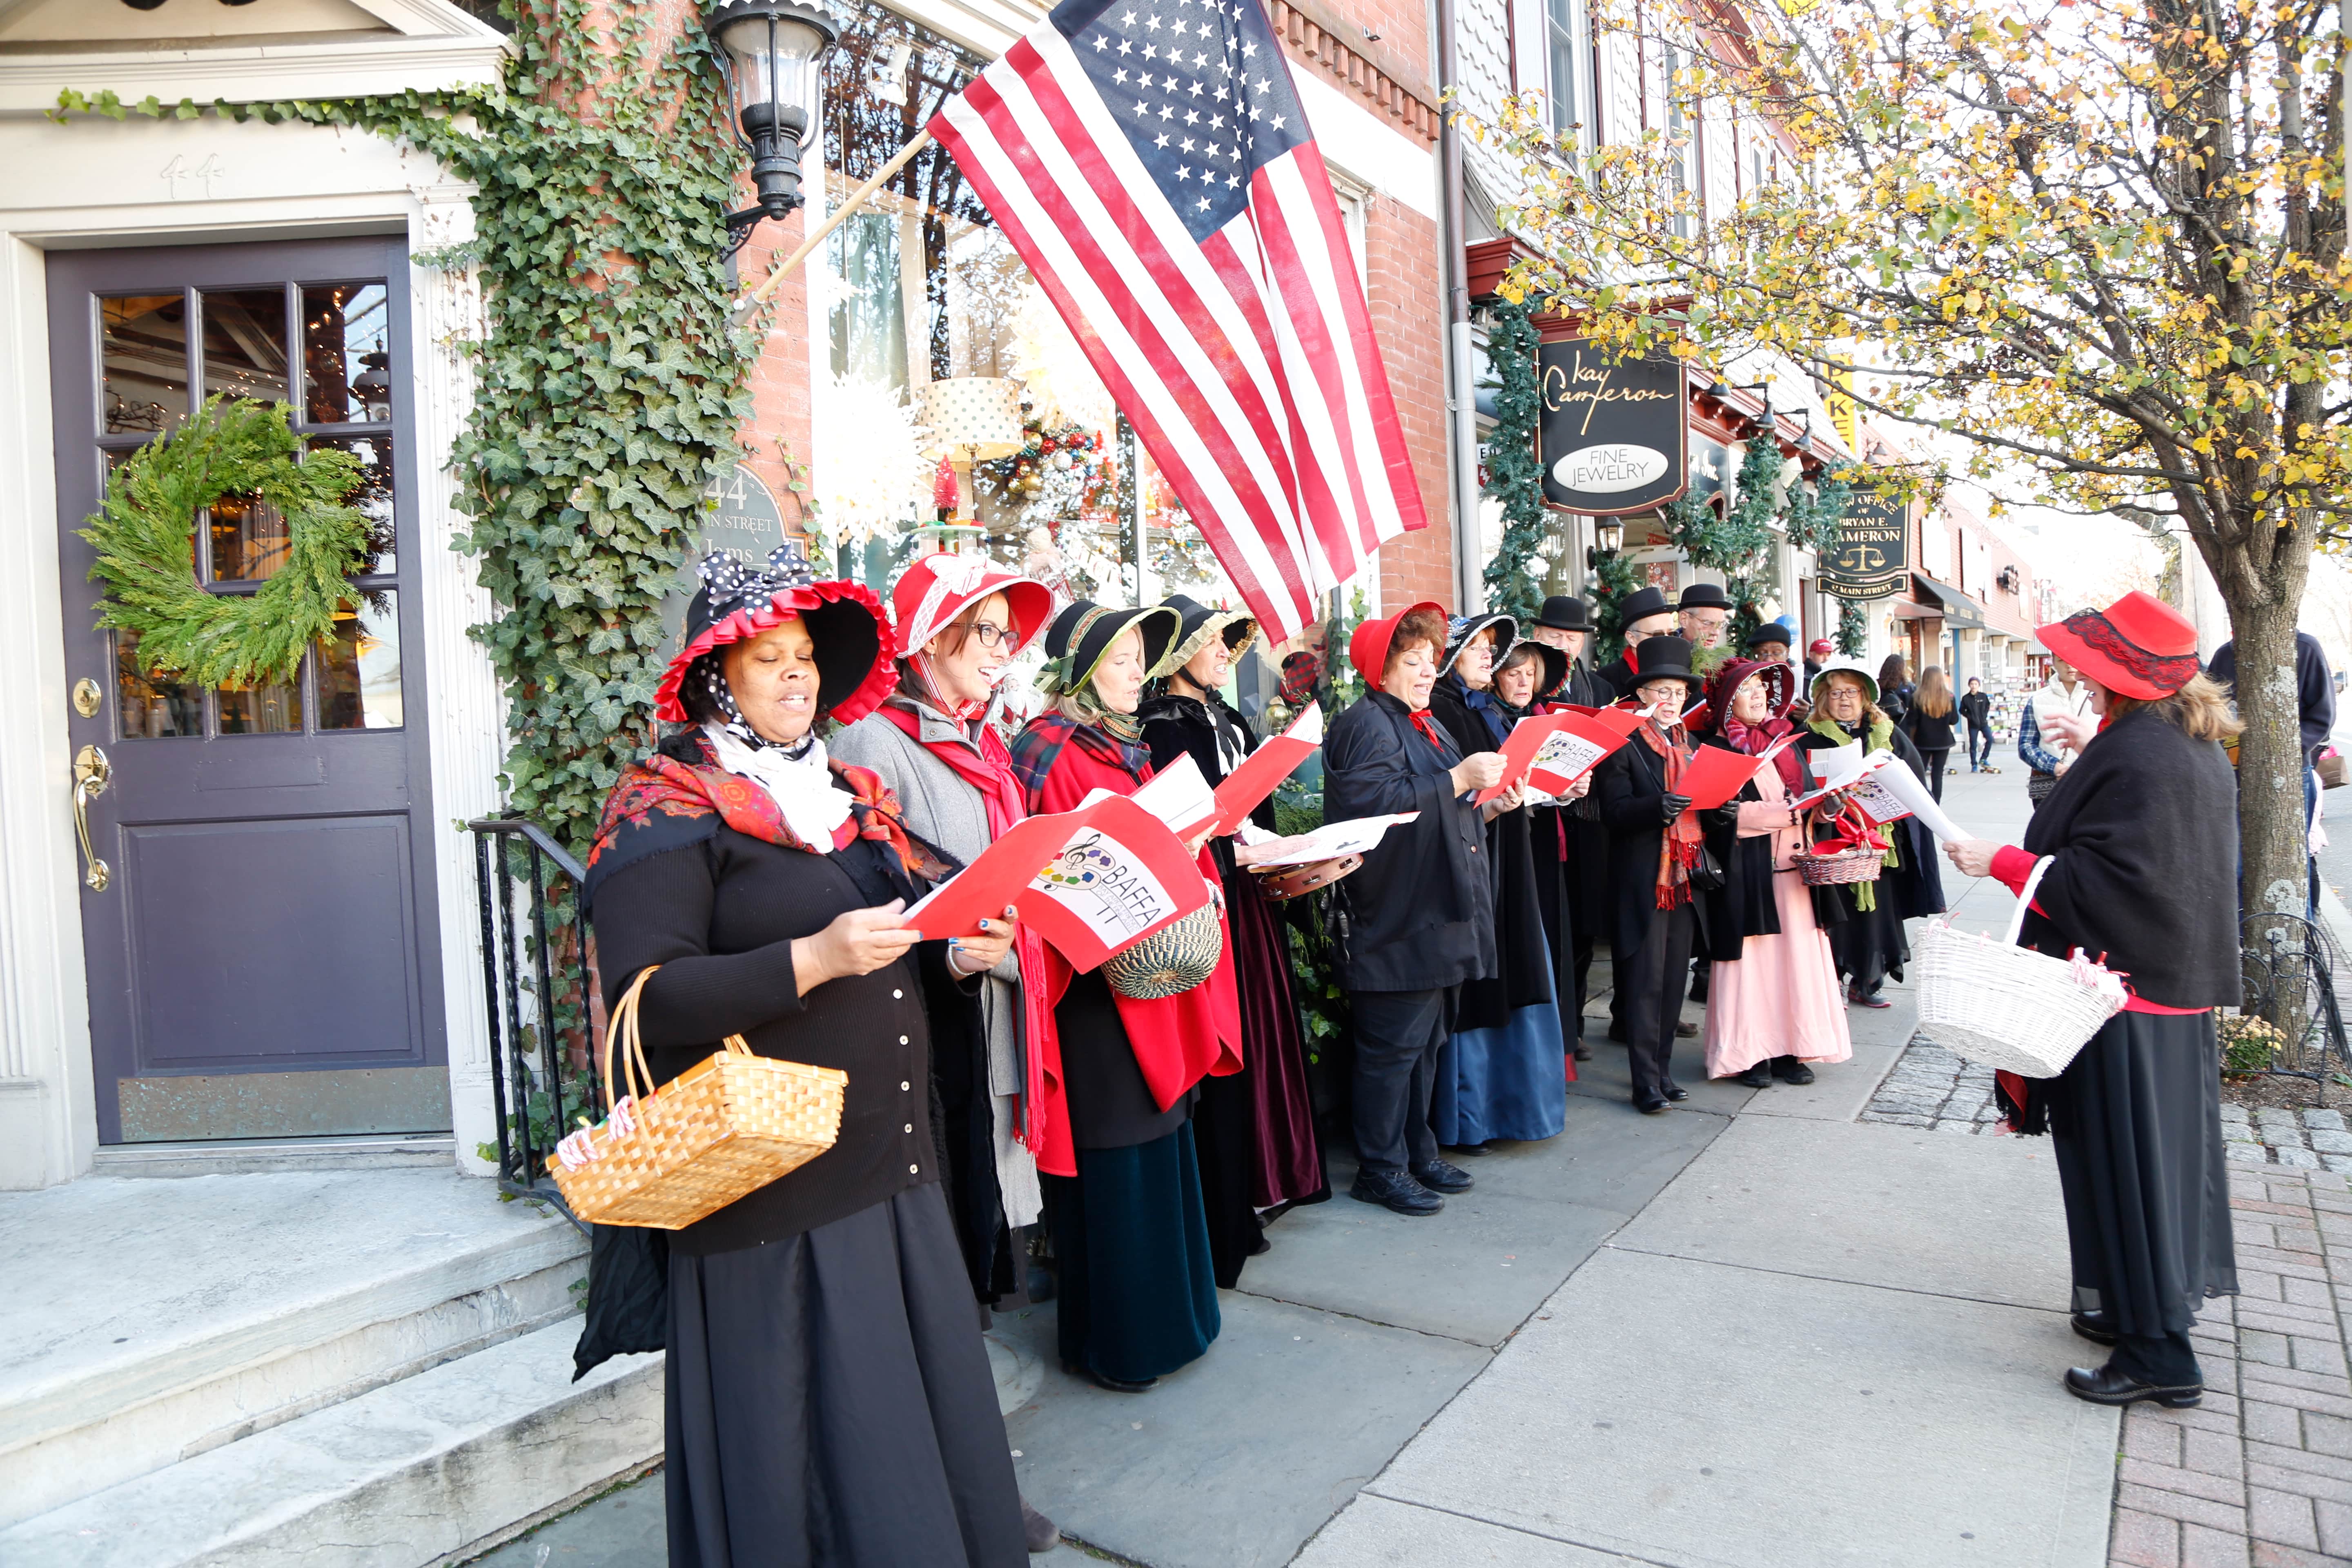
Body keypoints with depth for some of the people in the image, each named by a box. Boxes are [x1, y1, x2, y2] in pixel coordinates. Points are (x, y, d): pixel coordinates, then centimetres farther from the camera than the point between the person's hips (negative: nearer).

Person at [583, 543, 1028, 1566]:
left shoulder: (849, 792, 15)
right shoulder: (666, 809, -6)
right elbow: (644, 999, -15)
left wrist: (956, 957, 1)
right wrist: (813, 960, -24)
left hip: (892, 1168, 7)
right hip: (771, 1191, -6)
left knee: (927, 1419, 14)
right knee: (801, 1444, 4)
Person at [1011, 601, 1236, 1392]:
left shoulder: (1128, 749, 17)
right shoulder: (1048, 755, -10)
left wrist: (1190, 848, -1)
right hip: (1097, 987, -9)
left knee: (1162, 1143, 16)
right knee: (1115, 1167, 0)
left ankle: (1166, 1313, 32)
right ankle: (1111, 1341, 17)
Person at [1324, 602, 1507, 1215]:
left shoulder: (1426, 725, 21)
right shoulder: (1366, 724, -10)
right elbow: (1376, 802, -25)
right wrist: (1458, 779, -22)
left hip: (1440, 914, 10)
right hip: (1396, 919, -10)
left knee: (1426, 1041, 16)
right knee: (1393, 1045, -3)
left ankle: (1418, 1153, 27)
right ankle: (1381, 1169, 8)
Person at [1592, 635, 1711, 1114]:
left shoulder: (1690, 745, 18)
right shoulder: (1624, 745, -6)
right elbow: (1614, 812, -15)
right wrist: (1657, 807, -31)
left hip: (1685, 879, 7)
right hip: (1643, 881, -7)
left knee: (1674, 981, 11)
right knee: (1646, 983, -4)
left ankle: (1663, 1069, 21)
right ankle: (1646, 1082, 2)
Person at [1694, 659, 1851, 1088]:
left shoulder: (1786, 743, 18)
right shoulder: (1715, 750, -3)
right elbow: (1724, 813, -14)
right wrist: (1788, 812, -17)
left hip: (1792, 868, 6)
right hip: (1747, 871, -6)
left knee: (1796, 956, 5)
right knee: (1751, 960, -3)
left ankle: (1789, 1048, 14)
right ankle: (1748, 1053, 6)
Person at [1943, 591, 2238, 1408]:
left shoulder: (2132, 755, -21)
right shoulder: (2200, 750, 9)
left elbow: (2102, 881, -26)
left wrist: (2001, 862, -19)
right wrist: (2097, 751, 23)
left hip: (2126, 989, -10)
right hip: (2181, 982, 10)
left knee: (2124, 1161, -1)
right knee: (2167, 1150, 17)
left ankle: (2157, 1353, 8)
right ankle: (2141, 1306, 31)